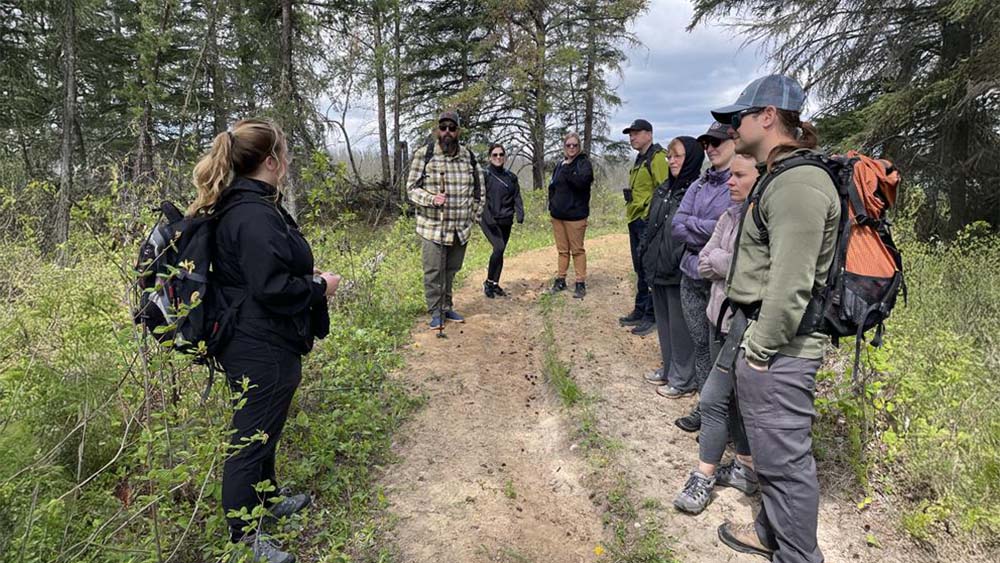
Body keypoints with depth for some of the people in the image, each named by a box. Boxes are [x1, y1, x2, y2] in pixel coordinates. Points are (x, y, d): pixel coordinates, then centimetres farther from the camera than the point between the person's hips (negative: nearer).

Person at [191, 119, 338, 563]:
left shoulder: (238, 206, 9)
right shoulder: (256, 215, -25)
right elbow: (272, 288, -28)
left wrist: (306, 276, 11)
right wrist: (319, 286, -13)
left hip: (252, 343, 11)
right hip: (262, 350, -11)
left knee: (262, 429, 26)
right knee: (251, 438, 5)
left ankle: (267, 498, 46)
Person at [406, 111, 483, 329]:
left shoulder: (468, 156, 8)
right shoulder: (423, 154, -6)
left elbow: (475, 190, 18)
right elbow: (411, 188, -5)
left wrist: (474, 216, 12)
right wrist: (431, 199, -22)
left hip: (461, 228, 4)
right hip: (433, 227, -4)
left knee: (451, 270, 14)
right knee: (433, 271, 0)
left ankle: (447, 307, 28)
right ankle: (435, 312, 13)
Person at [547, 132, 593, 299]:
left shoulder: (583, 162, -6)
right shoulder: (560, 164, 12)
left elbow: (582, 181, -24)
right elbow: (552, 185, 19)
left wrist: (567, 169, -21)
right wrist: (552, 204, 7)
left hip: (575, 214, -6)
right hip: (558, 214, 6)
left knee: (577, 250, 1)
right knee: (562, 250, 14)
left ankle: (580, 283, 7)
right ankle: (560, 279, 23)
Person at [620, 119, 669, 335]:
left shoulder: (657, 157, -11)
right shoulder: (640, 159, 19)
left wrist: (650, 214, -19)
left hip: (648, 221, -10)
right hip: (635, 220, 10)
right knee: (640, 269, 16)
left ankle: (652, 315, 4)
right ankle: (640, 310, 26)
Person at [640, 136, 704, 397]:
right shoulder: (663, 190, 13)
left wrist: (678, 260, -21)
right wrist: (646, 253, 12)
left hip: (679, 271, -8)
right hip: (658, 268, 8)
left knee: (680, 324, 1)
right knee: (663, 321, 17)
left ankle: (684, 379, 13)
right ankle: (669, 368, 32)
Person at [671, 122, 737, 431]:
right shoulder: (699, 185, 11)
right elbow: (676, 228, 2)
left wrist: (693, 226, -10)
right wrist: (712, 232, -11)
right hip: (692, 276, 7)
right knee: (700, 344, 15)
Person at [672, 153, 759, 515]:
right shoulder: (731, 215, 8)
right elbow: (703, 265, 2)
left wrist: (718, 259, -12)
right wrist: (732, 262, -13)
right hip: (721, 318, 8)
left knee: (713, 398, -4)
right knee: (734, 397, 17)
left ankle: (704, 477, 13)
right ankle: (745, 469, 33)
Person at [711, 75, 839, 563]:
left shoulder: (797, 184, -19)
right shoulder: (777, 176, 14)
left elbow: (791, 286, -23)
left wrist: (760, 349, -16)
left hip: (776, 348, -11)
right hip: (756, 331, 11)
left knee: (784, 457, 3)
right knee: (771, 450, 23)